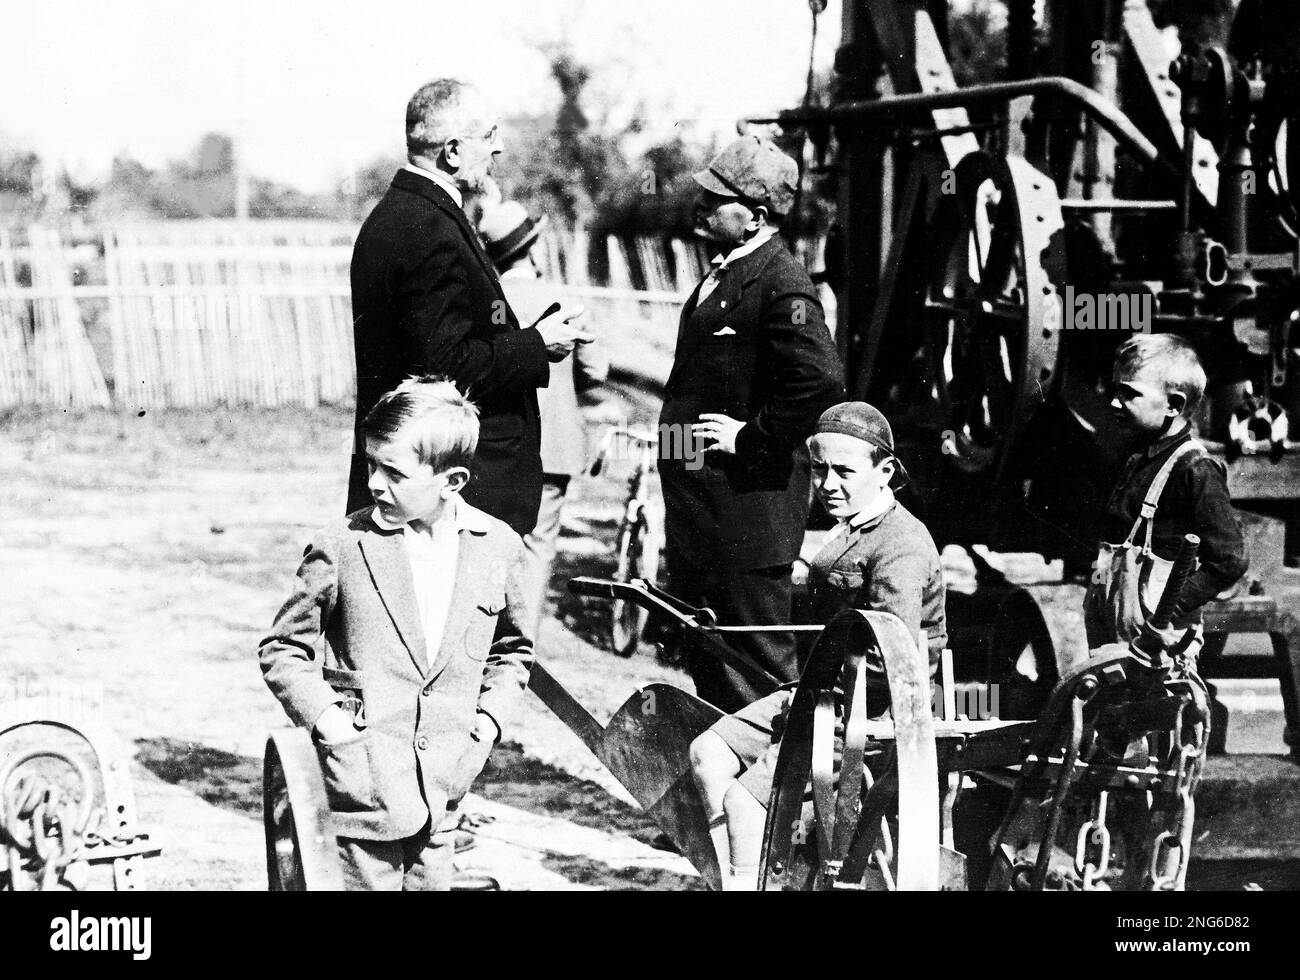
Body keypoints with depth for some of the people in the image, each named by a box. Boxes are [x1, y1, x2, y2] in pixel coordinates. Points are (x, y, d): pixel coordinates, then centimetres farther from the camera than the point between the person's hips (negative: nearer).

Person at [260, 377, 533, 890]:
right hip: (362, 778, -3)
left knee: (430, 884, 10)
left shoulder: (498, 547, 3)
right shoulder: (340, 548, -6)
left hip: (442, 788, 3)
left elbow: (512, 649, 19)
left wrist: (489, 719, 6)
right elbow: (282, 649, 2)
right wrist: (324, 717, -10)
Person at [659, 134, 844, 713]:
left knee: (758, 674, -4)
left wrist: (752, 437, -19)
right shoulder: (721, 276, 15)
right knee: (707, 667, 17)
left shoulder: (782, 285, -15)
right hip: (697, 512, 10)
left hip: (748, 510, -10)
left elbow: (821, 382, -27)